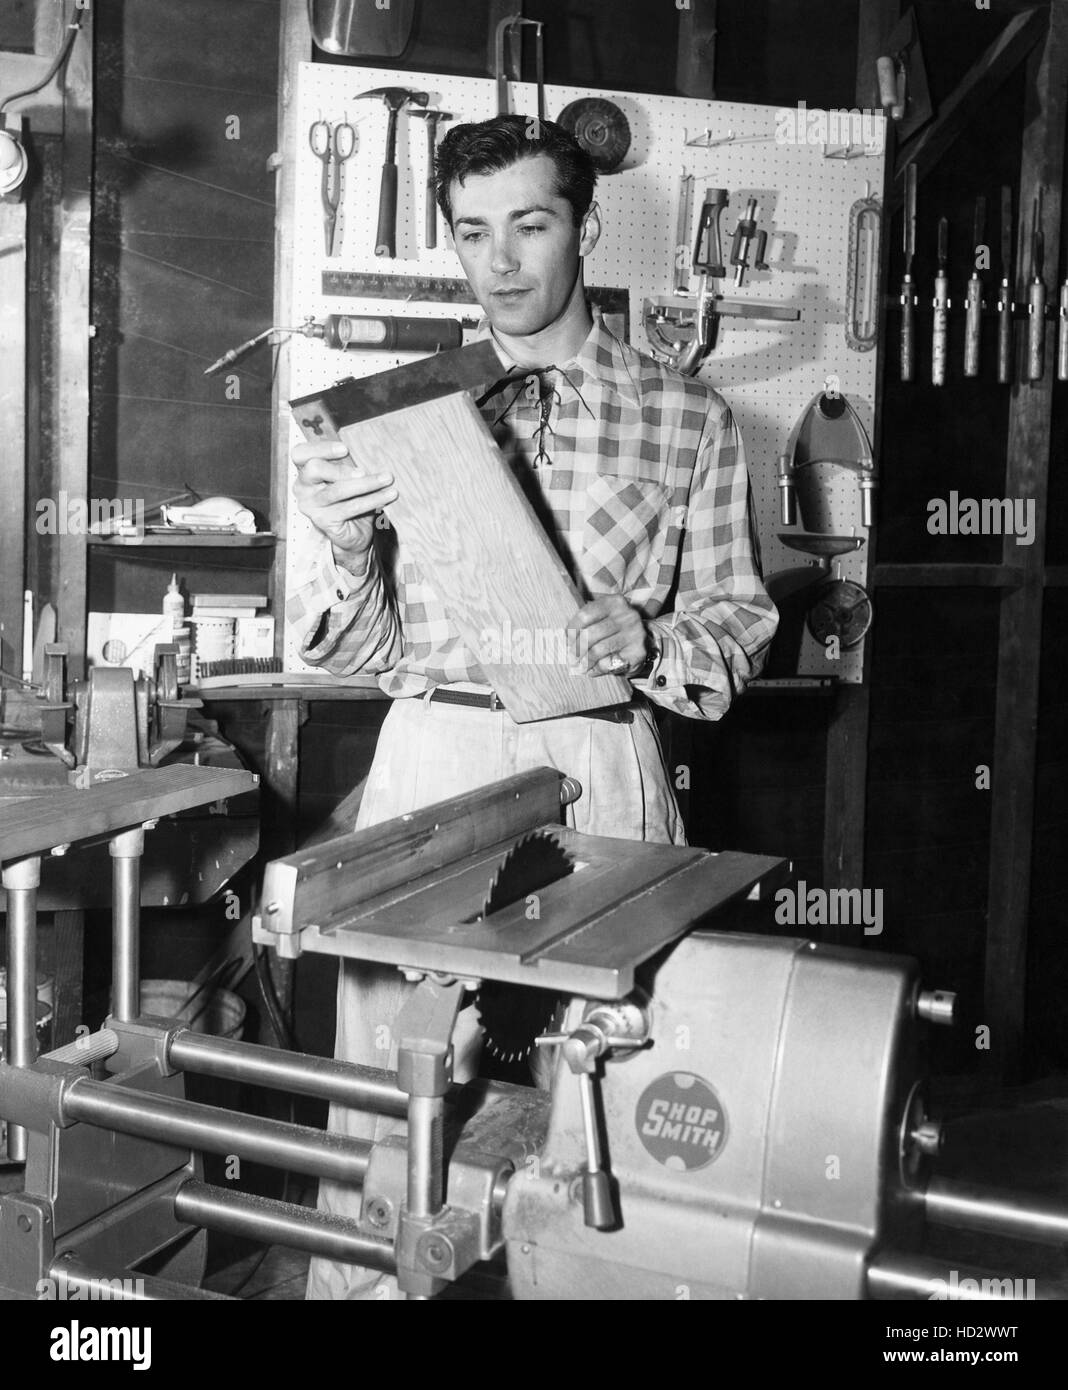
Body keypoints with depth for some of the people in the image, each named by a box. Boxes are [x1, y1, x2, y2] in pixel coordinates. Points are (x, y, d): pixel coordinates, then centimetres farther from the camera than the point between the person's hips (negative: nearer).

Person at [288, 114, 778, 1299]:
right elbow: (364, 650, 7)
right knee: (386, 1087, 5)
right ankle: (362, 1281, 25)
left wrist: (643, 638, -14)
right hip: (429, 759, 1)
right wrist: (342, 548, -13)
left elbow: (737, 624, 6)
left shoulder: (685, 417, 6)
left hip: (601, 772, -1)